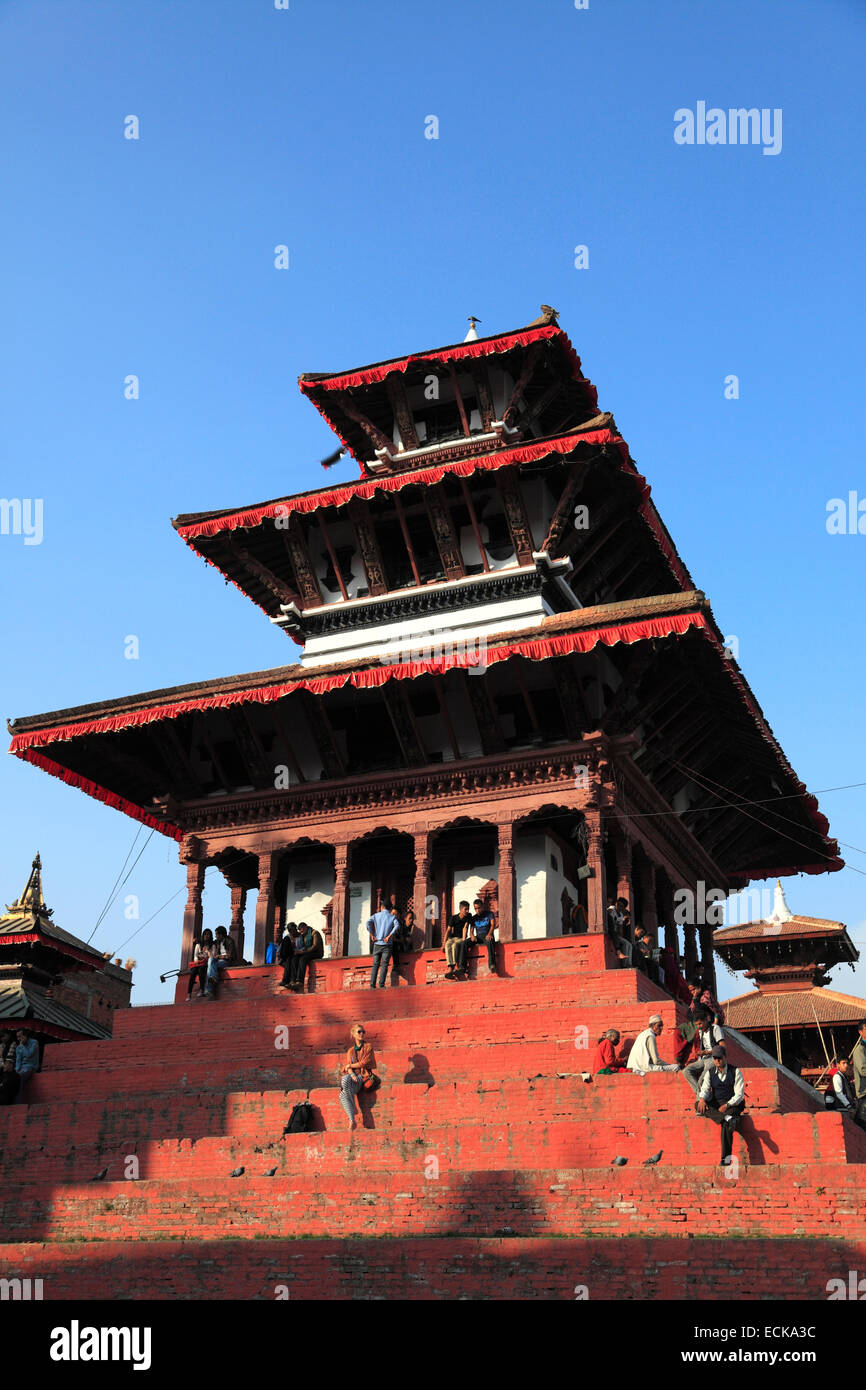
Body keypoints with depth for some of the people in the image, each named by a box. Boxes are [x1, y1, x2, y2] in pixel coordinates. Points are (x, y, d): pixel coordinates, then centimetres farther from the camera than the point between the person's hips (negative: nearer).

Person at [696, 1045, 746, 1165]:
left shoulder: (735, 1071, -2)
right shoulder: (710, 1073, 8)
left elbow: (739, 1095, -8)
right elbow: (705, 1089, -3)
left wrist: (726, 1105, -23)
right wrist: (702, 1099, -28)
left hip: (733, 1104, -4)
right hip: (715, 1105, 4)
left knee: (726, 1124, -34)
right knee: (697, 1104, -25)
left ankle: (726, 1158, -37)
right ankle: (728, 1118, -39)